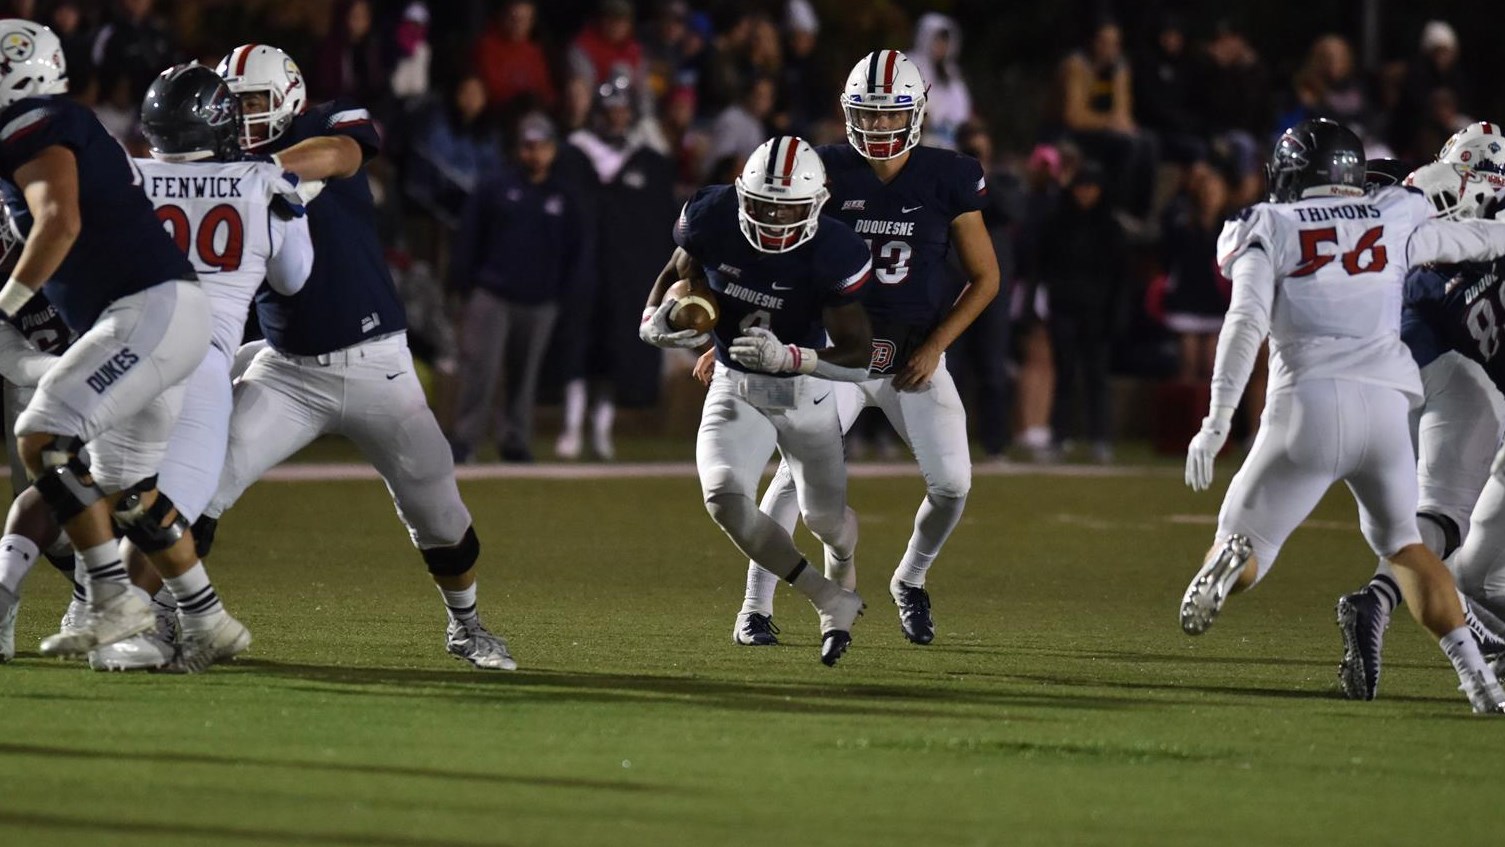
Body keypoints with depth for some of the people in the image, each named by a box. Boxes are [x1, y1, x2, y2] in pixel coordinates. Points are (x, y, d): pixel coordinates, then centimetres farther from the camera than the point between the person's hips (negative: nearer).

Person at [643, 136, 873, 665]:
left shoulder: (831, 253, -27)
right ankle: (831, 601, -5)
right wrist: (655, 322, -21)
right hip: (735, 389, 1)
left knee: (826, 518, 14)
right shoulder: (714, 219, -20)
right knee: (724, 497, -22)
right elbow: (676, 275, 1)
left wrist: (787, 356, -41)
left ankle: (841, 571, 55)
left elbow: (859, 358, -25)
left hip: (805, 390, -1)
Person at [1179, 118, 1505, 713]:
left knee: (1249, 540, 7)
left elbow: (1246, 323, -5)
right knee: (1402, 543, 22)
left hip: (1310, 403, -3)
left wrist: (1217, 423, -11)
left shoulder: (1271, 230, 9)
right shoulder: (1394, 223, 17)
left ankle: (1230, 557, -32)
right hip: (1385, 404, 3)